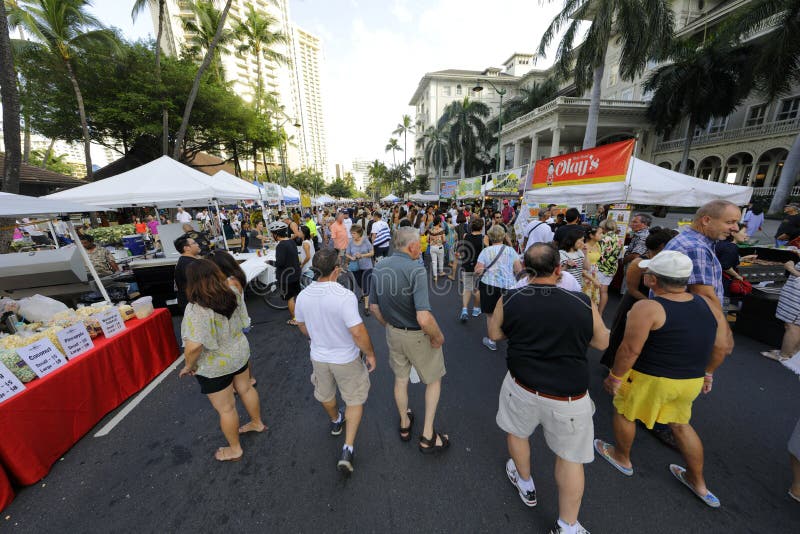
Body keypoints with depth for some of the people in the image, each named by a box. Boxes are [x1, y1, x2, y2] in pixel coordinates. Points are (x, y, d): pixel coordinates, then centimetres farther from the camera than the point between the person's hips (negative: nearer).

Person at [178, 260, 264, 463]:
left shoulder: (196, 309, -29)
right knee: (245, 388, 26)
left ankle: (234, 449, 35)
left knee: (226, 408, 13)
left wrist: (189, 366, -16)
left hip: (215, 366, -6)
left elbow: (194, 346, -34)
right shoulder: (233, 296, -7)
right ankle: (257, 423, 48)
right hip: (240, 352, 6)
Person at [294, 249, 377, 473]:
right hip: (346, 359, -5)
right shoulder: (345, 296, -31)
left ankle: (335, 421, 59)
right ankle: (348, 448, 21)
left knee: (325, 393, 32)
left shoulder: (303, 296, -12)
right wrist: (370, 354, -12)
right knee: (355, 400, 20)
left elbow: (303, 327, 4)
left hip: (318, 356, 5)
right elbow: (358, 332, -29)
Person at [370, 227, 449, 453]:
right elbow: (424, 319, -35)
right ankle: (427, 436, 31)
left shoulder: (379, 269, -6)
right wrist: (438, 337, -16)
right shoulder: (416, 270, -28)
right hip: (418, 336, -5)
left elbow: (374, 307, 4)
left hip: (393, 333, 6)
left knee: (400, 379, 26)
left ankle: (404, 424, 49)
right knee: (434, 380, 21)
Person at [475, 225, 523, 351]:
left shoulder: (485, 251, -4)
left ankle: (491, 341, 23)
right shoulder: (510, 250, 2)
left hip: (490, 285, -2)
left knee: (490, 314, 11)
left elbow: (478, 271, -9)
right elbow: (519, 270, 1)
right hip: (509, 286, 2)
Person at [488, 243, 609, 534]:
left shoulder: (509, 300, -15)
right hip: (569, 396, 0)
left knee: (517, 433, 29)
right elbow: (602, 342, 3)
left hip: (522, 386, 1)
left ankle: (526, 485, 53)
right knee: (570, 456, 23)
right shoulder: (583, 303, -14)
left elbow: (495, 334, 0)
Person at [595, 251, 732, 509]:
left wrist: (615, 376, -10)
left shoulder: (647, 308, -24)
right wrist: (707, 372, 19)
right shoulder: (708, 303, -2)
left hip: (649, 379, -6)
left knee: (624, 413, 19)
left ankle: (622, 458, 40)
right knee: (680, 424, 28)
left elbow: (630, 350, -25)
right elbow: (725, 345, 6)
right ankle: (698, 482, 42)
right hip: (691, 381, 6)